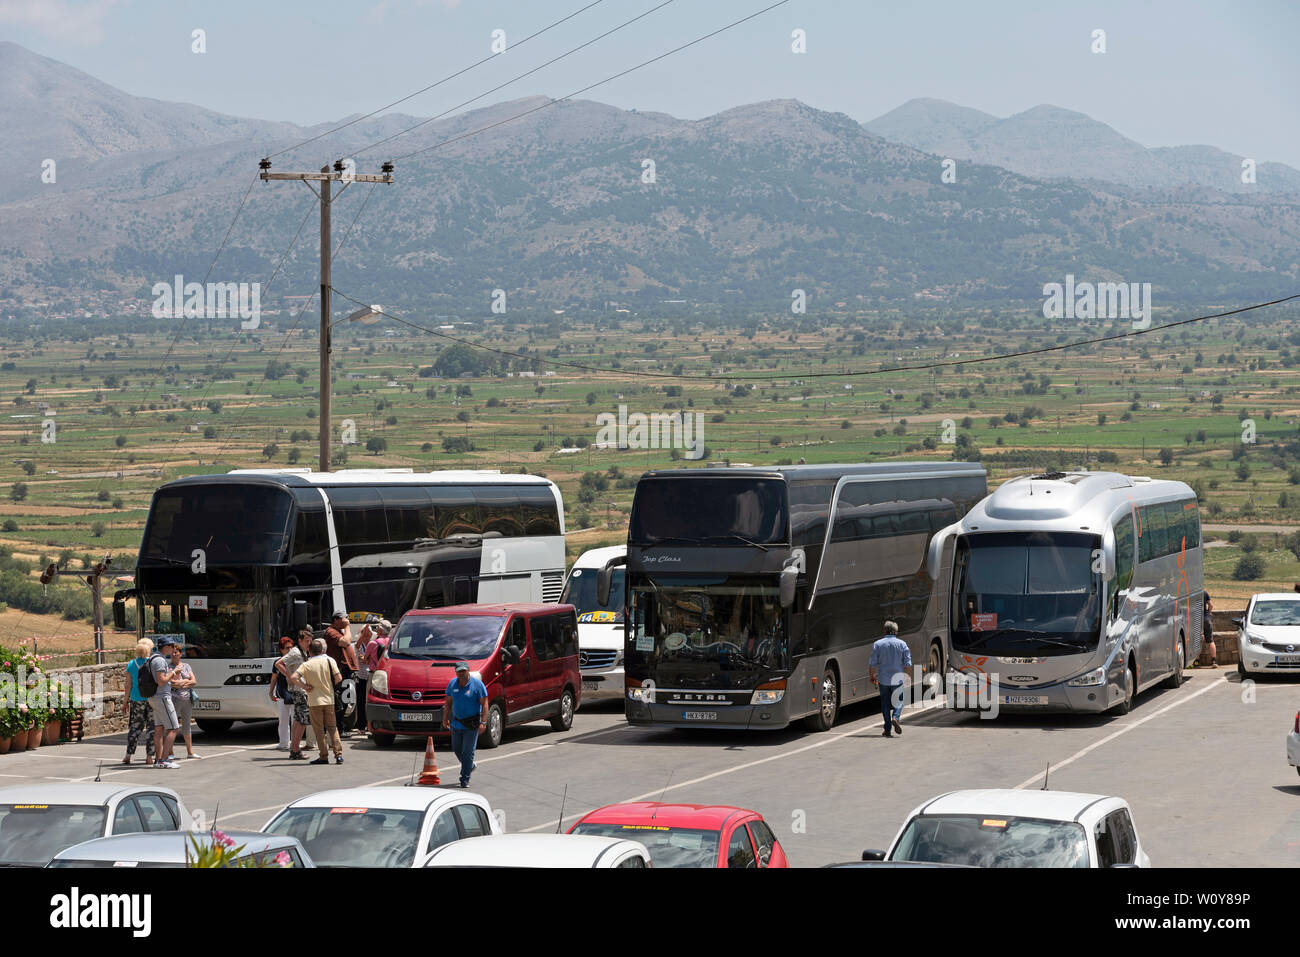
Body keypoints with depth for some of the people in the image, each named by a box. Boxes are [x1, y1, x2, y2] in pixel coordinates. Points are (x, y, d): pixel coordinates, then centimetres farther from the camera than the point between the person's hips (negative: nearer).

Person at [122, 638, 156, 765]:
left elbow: (128, 686, -1)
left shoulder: (132, 664, 0)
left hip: (136, 701, 2)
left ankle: (128, 755, 5)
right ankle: (149, 756, 3)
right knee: (151, 728, 5)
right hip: (152, 699, -2)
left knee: (134, 727, 10)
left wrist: (125, 702, 6)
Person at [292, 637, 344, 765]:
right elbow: (339, 678, -7)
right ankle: (338, 754, 3)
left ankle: (324, 756, 3)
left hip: (315, 701, -2)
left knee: (319, 729, 5)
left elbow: (293, 678, -18)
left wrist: (305, 686, -6)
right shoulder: (329, 661, -2)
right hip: (329, 699, 2)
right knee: (332, 727, 11)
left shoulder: (306, 664, -6)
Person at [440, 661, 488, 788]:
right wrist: (445, 719, 9)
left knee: (468, 752, -4)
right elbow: (448, 702, 13)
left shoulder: (477, 684, -10)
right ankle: (470, 765, 40)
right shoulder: (453, 684, 4)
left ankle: (465, 779, 2)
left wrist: (483, 722, -17)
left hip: (471, 725, -5)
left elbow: (484, 704, -11)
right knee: (456, 749, 15)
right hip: (456, 723, 5)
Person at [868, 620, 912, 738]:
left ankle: (887, 729, 5)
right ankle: (895, 717, -17)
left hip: (883, 679, 0)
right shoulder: (902, 644, -2)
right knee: (898, 700, 11)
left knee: (885, 703, 7)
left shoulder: (878, 644, -3)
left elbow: (873, 663, -2)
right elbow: (907, 663, -1)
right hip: (897, 678, 0)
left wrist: (873, 676, 11)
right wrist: (907, 675, 13)